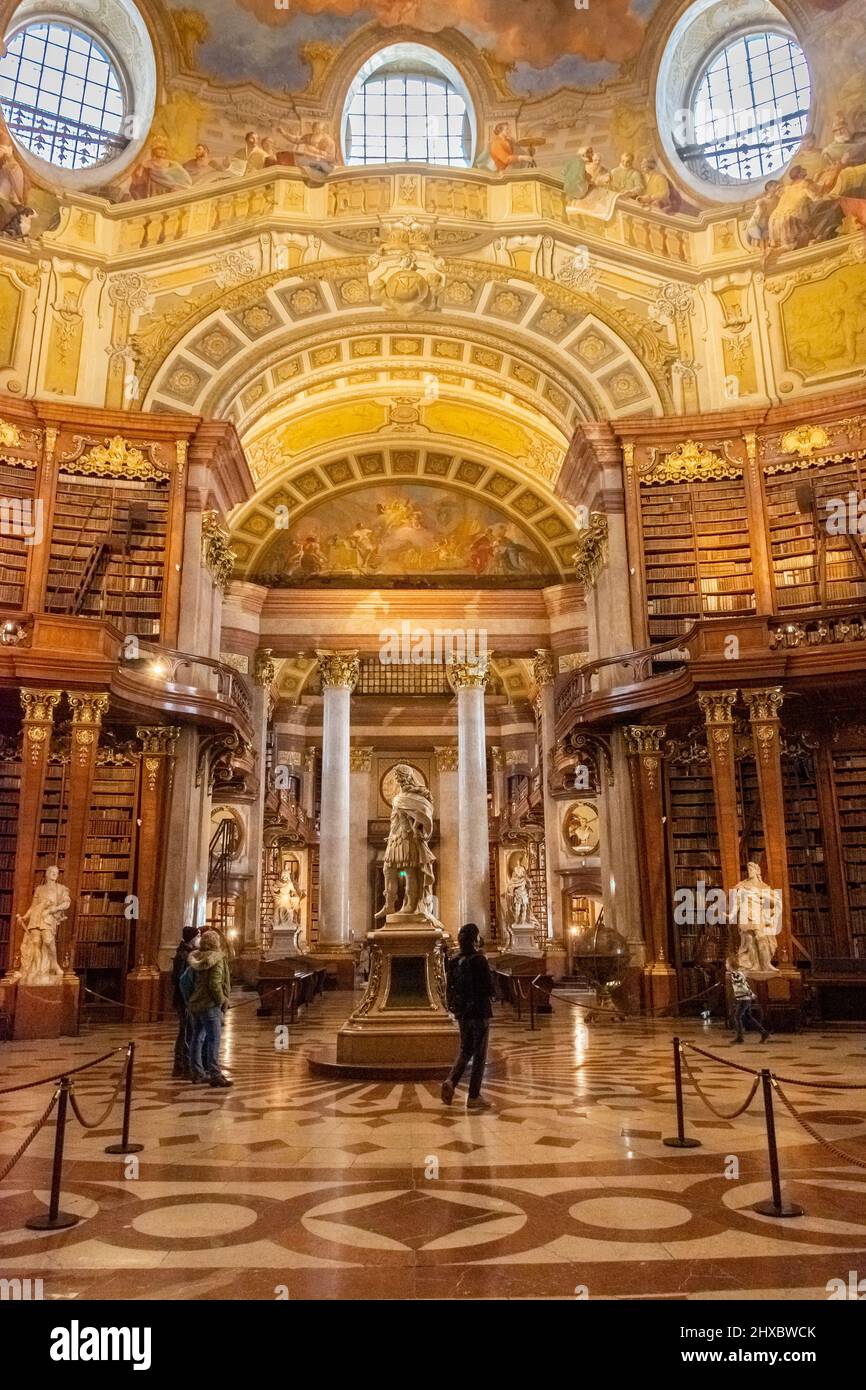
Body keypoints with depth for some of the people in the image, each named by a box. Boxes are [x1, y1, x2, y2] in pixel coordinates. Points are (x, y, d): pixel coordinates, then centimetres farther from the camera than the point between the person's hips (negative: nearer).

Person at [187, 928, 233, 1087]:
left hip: (195, 1003, 8)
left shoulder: (196, 959, 8)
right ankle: (215, 1075, -7)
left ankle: (197, 1072, 22)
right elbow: (214, 984, -22)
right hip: (209, 1004, -8)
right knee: (214, 1040, -5)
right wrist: (222, 1001, -10)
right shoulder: (217, 960, -15)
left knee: (197, 1038, 14)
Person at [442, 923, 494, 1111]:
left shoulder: (454, 962, 2)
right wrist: (485, 993, 6)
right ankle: (474, 1097, 8)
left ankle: (451, 1082, 0)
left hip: (462, 1012, 6)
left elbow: (450, 988, 7)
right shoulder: (479, 960, -16)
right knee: (479, 1054, 5)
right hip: (479, 1012, -6)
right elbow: (490, 989, -15)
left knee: (465, 1050, 19)